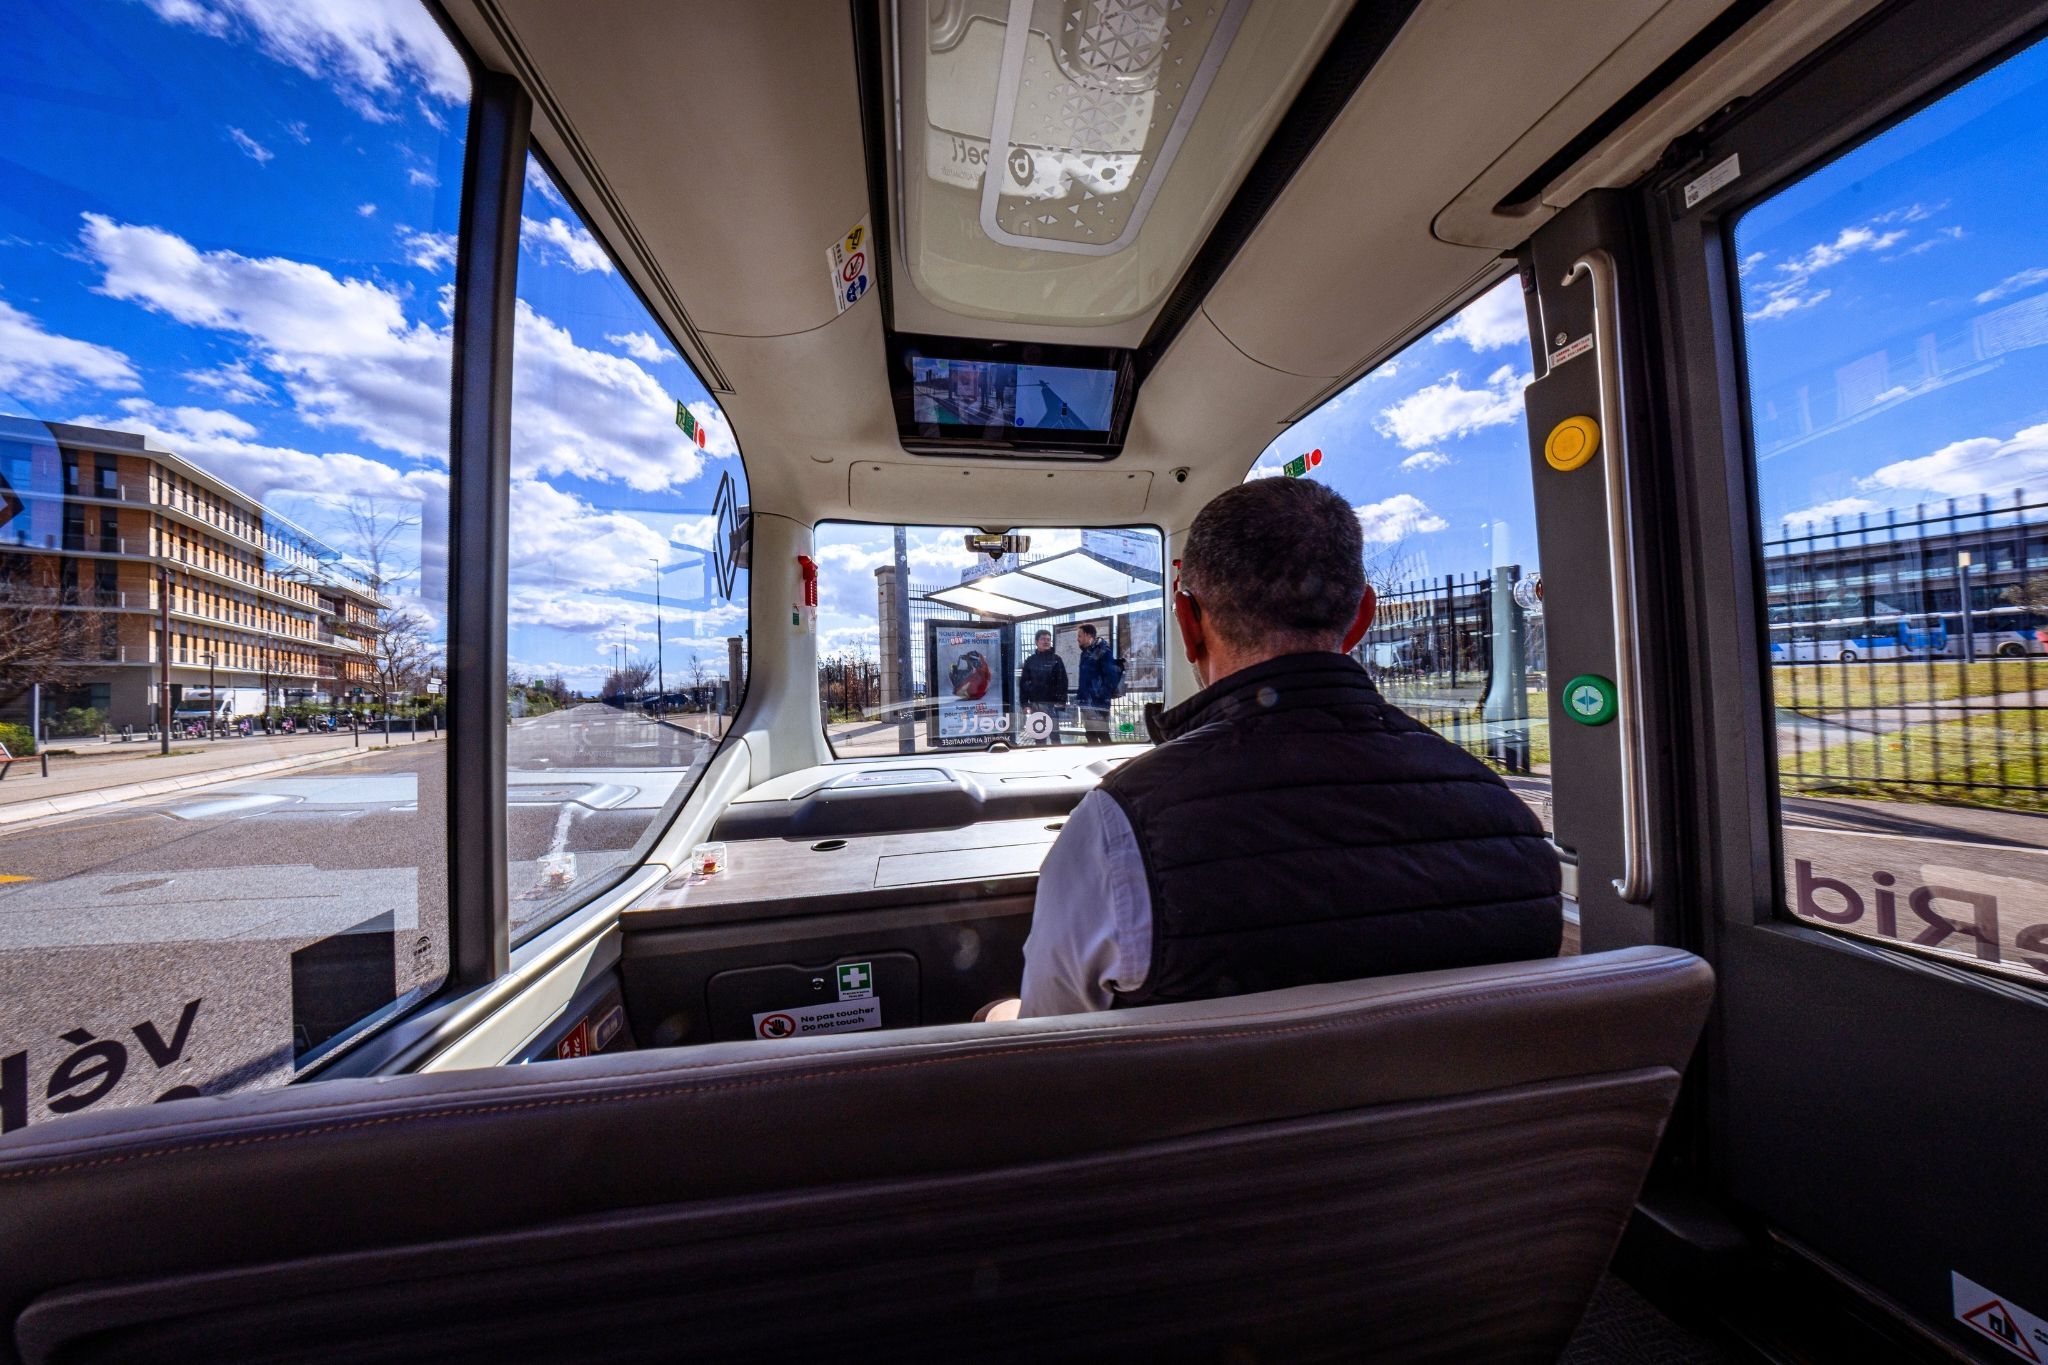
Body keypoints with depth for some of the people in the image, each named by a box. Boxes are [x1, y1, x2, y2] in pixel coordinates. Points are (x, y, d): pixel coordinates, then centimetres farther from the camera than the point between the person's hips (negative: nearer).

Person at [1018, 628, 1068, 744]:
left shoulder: (1056, 659, 1)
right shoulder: (1030, 660, 8)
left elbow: (1063, 681, -3)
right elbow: (1023, 682, 7)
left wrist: (1062, 700, -11)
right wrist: (1024, 703, 1)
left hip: (1051, 703, -3)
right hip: (1035, 703, 3)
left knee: (1054, 733, -2)